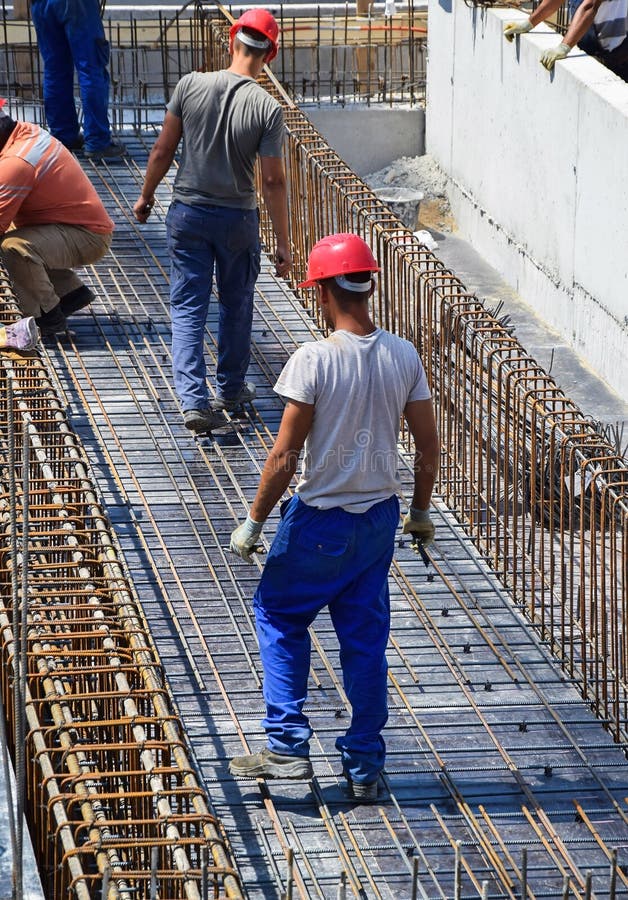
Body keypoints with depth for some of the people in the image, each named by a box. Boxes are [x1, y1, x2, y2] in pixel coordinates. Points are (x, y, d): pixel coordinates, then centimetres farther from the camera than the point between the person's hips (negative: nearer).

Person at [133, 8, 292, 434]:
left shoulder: (191, 85, -11)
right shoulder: (267, 108, -15)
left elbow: (163, 151, -5)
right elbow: (274, 180, -12)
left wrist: (146, 196, 12)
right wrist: (284, 243, -4)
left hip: (188, 215, 1)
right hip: (238, 219, -1)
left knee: (188, 308, 5)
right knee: (237, 306, 19)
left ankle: (194, 400, -7)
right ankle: (231, 389, 33)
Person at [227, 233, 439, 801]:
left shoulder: (314, 360, -19)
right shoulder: (404, 357, -3)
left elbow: (284, 457, -17)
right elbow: (429, 447, 3)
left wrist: (253, 523, -6)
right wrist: (420, 512, 18)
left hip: (321, 520, -4)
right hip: (380, 519, 5)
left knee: (279, 614, 15)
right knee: (366, 636, 13)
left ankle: (288, 747, 9)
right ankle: (365, 768, 16)